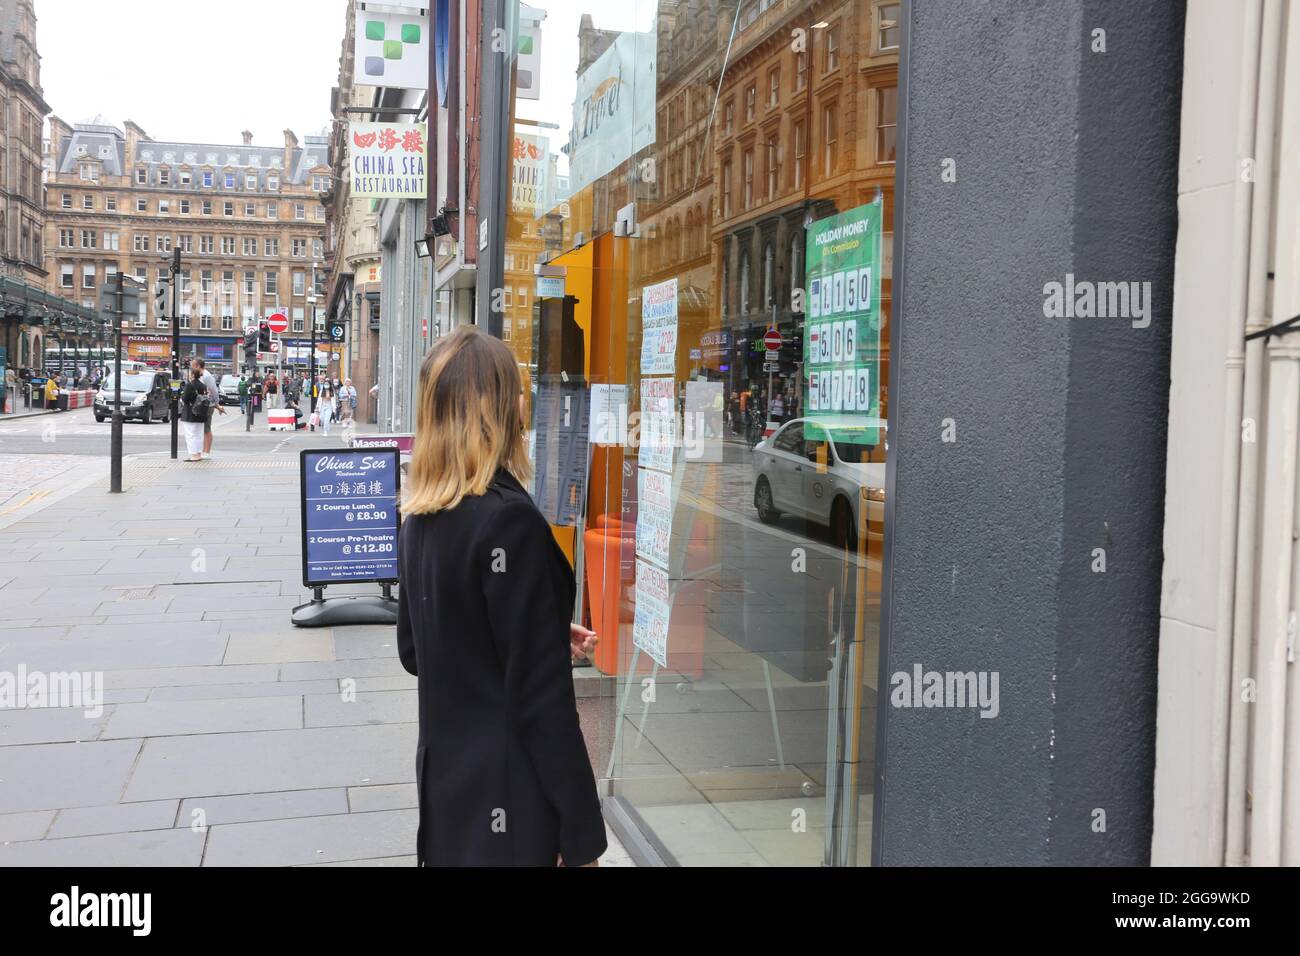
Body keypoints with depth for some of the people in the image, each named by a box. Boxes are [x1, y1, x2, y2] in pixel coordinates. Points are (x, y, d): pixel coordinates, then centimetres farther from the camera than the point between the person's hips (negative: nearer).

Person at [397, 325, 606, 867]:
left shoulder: (421, 518, 4)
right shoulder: (509, 520, -21)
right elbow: (541, 695, -21)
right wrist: (580, 832, -15)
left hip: (444, 777, 8)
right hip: (507, 796, -8)